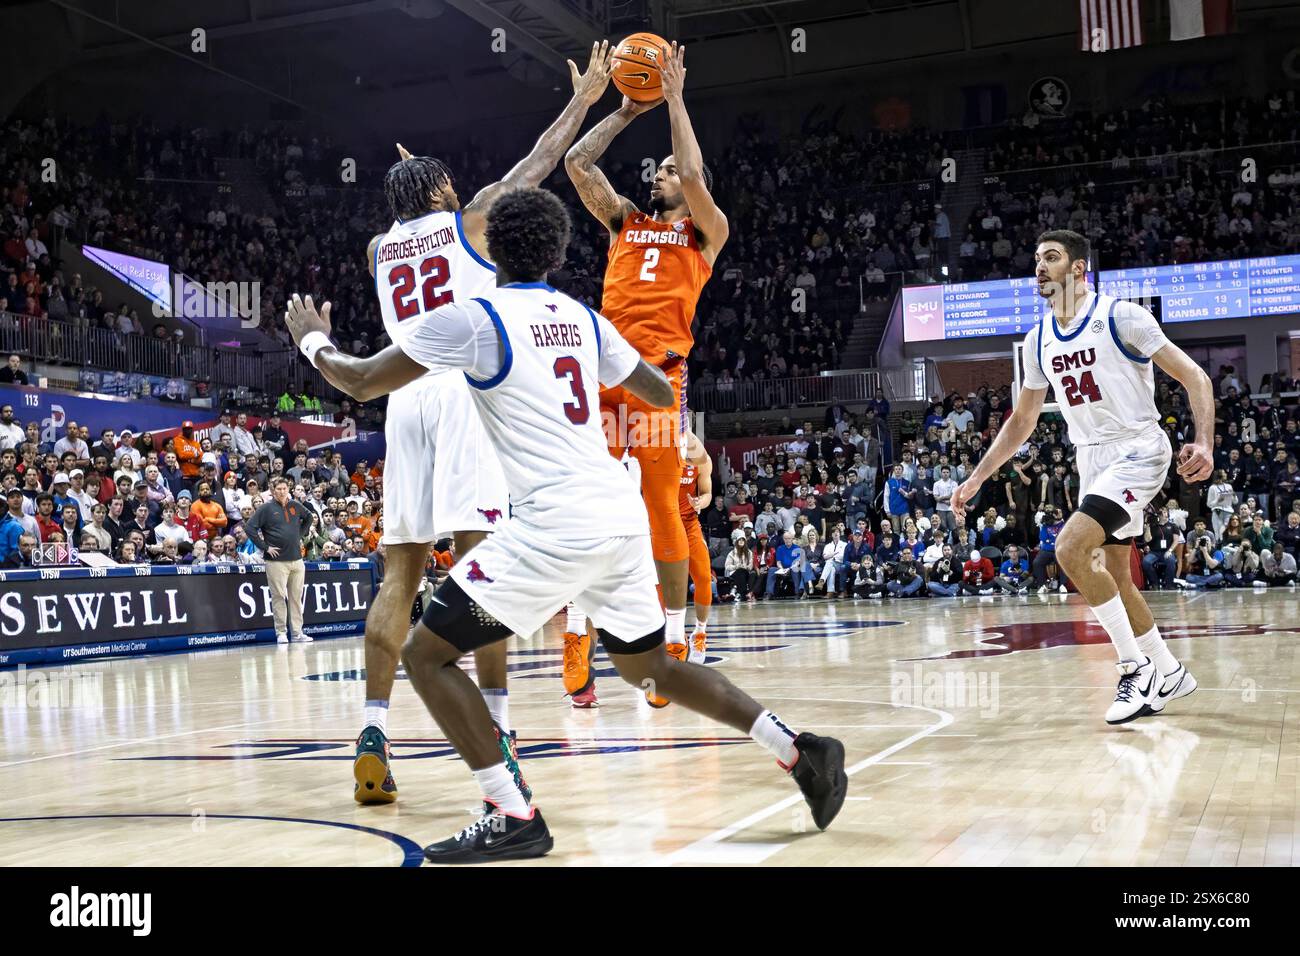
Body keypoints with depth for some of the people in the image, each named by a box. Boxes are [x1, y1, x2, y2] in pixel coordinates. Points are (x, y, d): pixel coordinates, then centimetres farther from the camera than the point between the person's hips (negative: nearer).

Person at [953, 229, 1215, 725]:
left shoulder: (1120, 317, -12)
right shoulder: (1038, 340, 7)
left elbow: (1194, 377, -12)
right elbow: (1022, 420, 17)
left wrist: (1203, 443, -27)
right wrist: (977, 477, 12)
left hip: (1138, 451, -7)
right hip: (1092, 460, 8)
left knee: (1070, 549, -23)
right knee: (1115, 578, 11)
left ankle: (1137, 667, -10)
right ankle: (1168, 672, 29)